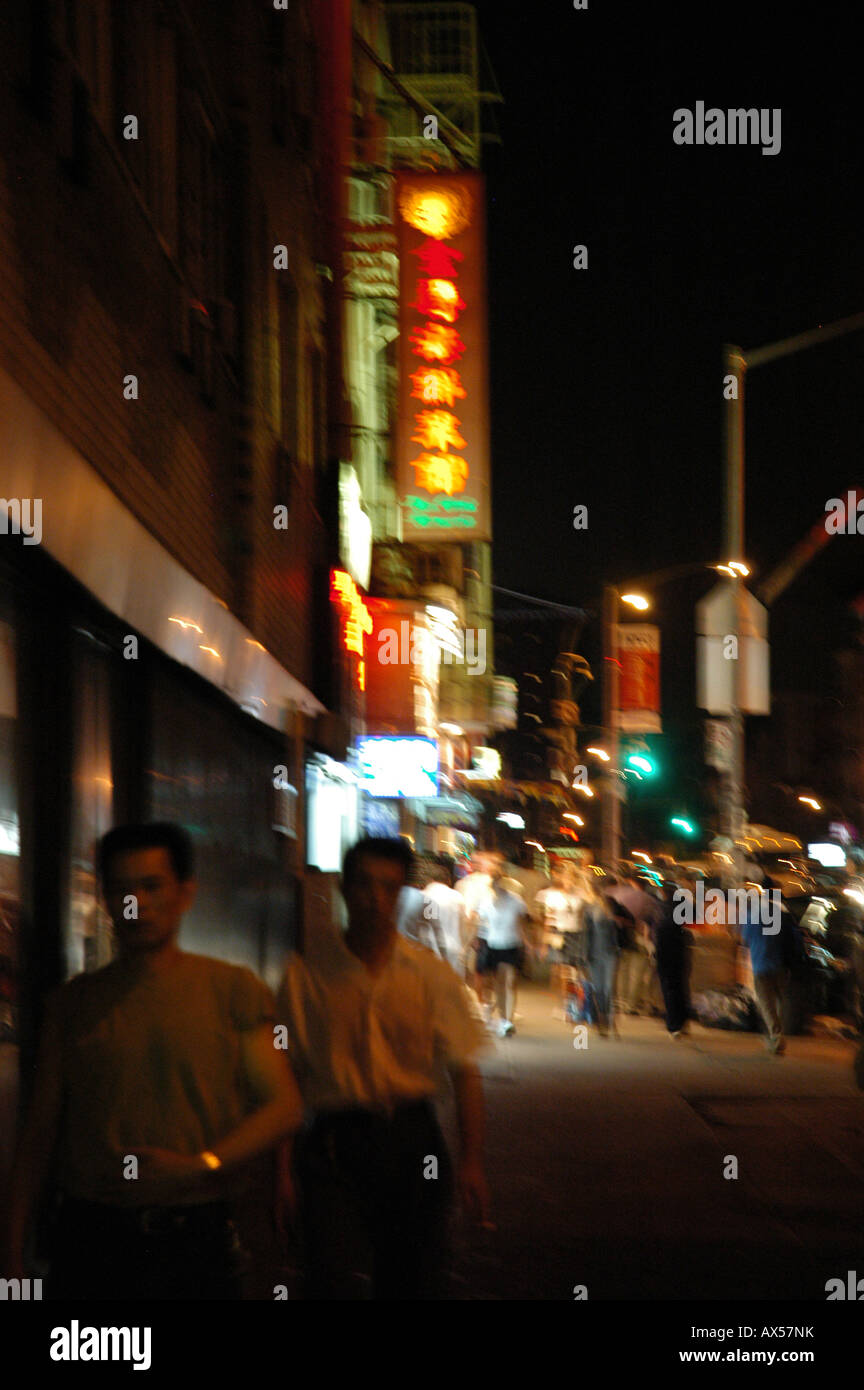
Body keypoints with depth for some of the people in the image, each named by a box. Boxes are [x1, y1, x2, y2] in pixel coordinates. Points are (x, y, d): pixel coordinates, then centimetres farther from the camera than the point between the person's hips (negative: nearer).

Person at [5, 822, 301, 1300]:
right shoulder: (75, 1001, 10)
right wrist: (13, 1247, 2)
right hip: (90, 1237, 1)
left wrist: (202, 1165, -12)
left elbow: (283, 1107, 2)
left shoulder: (232, 989, 5)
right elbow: (40, 1130, 10)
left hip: (195, 1239, -1)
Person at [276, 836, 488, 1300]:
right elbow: (288, 1075, 2)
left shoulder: (431, 974, 3)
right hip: (333, 1144, -2)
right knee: (335, 1282, -14)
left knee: (412, 1281, 7)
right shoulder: (307, 974, -1)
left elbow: (463, 1071, 4)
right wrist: (282, 1170, -1)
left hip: (412, 1144, 2)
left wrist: (471, 1165, -4)